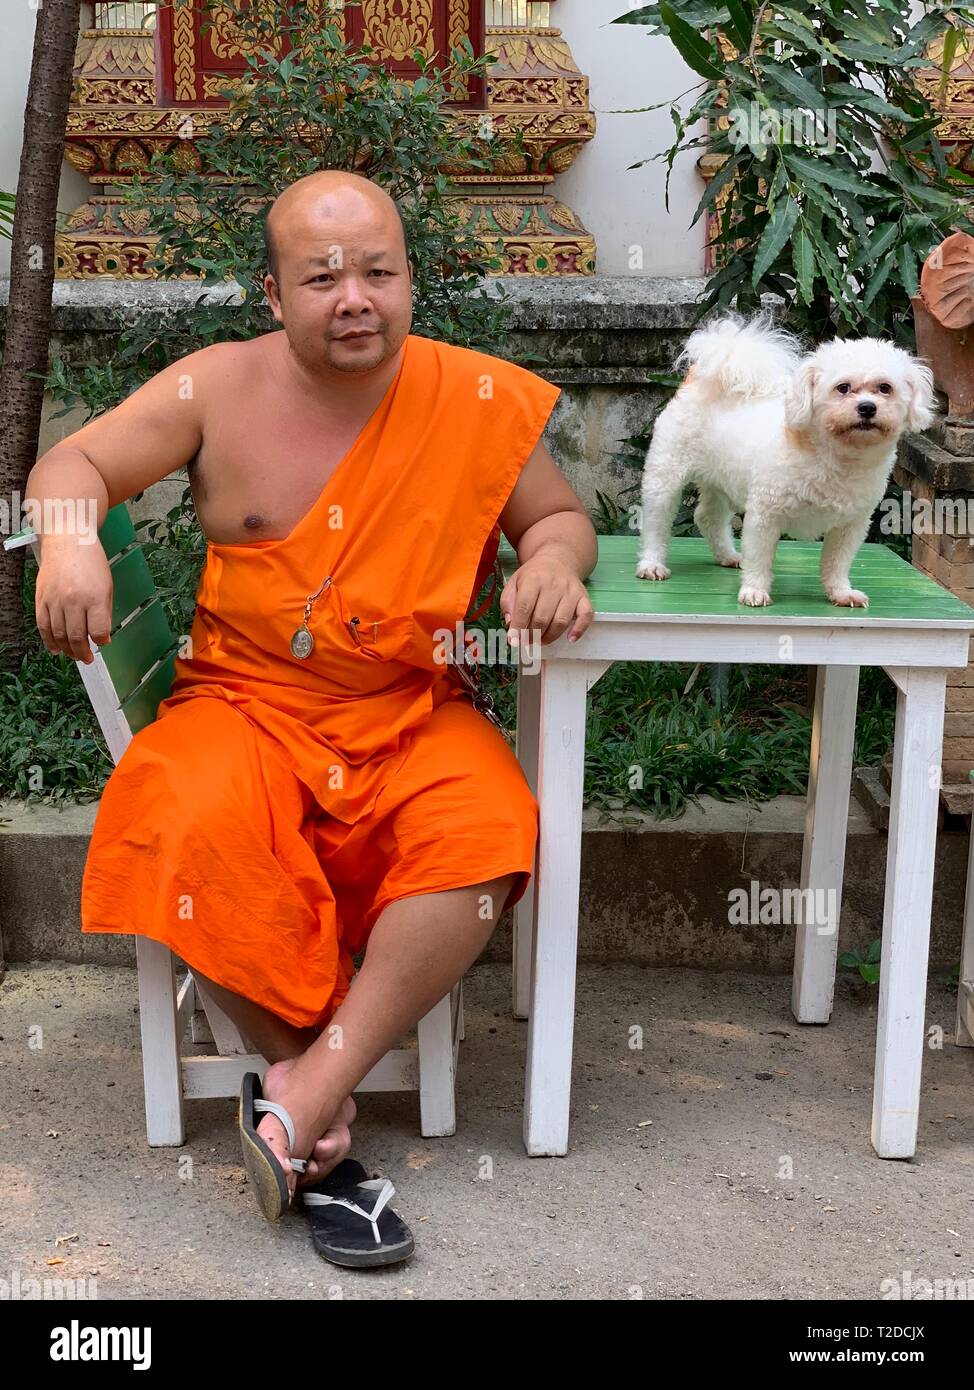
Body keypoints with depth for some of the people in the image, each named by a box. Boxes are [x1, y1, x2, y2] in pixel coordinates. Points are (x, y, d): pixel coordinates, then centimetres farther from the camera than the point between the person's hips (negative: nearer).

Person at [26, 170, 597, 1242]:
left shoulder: (480, 400, -1)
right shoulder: (218, 389, -2)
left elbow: (559, 517, 10)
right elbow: (73, 464, 1)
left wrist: (555, 562, -15)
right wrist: (68, 538, -22)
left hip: (414, 715, 1)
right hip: (246, 703, 0)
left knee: (489, 835, -29)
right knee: (189, 832, -32)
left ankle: (317, 1083, -23)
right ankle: (293, 1055, -11)